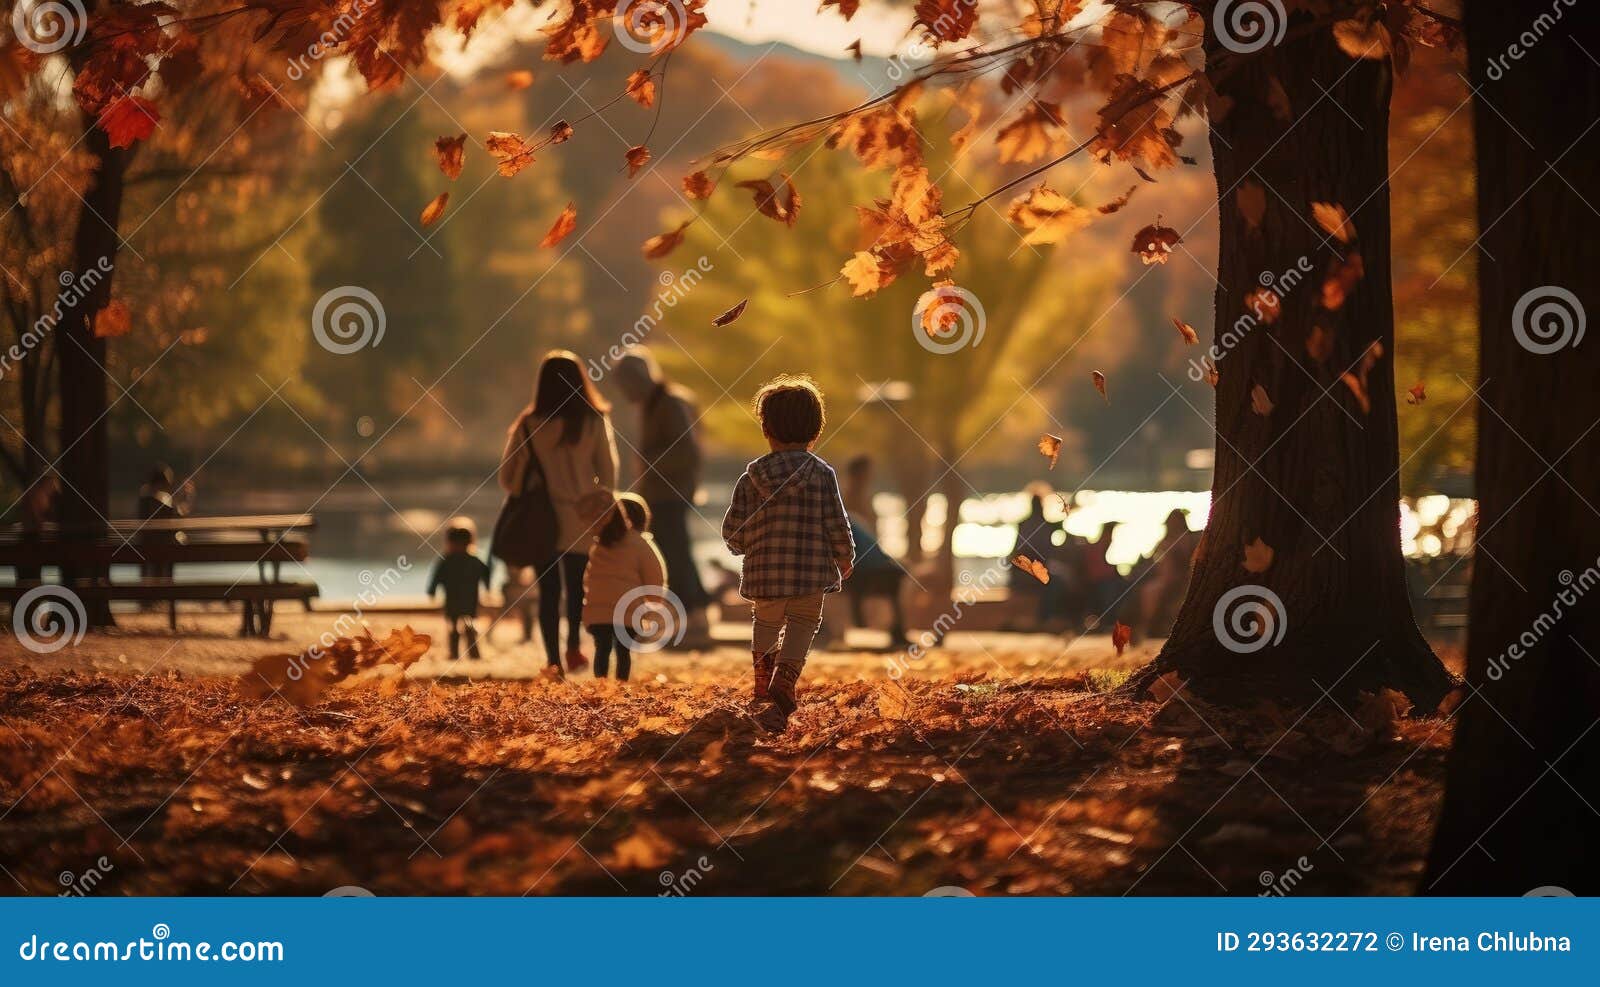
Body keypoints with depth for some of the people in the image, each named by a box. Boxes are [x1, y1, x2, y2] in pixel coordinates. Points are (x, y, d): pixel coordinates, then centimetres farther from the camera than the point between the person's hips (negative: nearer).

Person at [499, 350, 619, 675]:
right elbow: (608, 472, -1)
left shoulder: (529, 425, -5)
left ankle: (553, 659, 2)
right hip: (581, 520, 0)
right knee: (578, 586, 15)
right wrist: (603, 509, 12)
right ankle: (573, 646, -2)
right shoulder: (595, 422, -5)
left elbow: (507, 477, -1)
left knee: (548, 591, 7)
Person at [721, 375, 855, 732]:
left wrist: (742, 546, 23)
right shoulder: (822, 474, -7)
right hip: (812, 572, -2)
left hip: (764, 572, 2)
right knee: (801, 626, 3)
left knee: (766, 622, 23)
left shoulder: (752, 477, -3)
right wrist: (845, 557, 13)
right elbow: (836, 524, -5)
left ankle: (763, 680, 41)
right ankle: (782, 690, -17)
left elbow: (732, 529, 0)